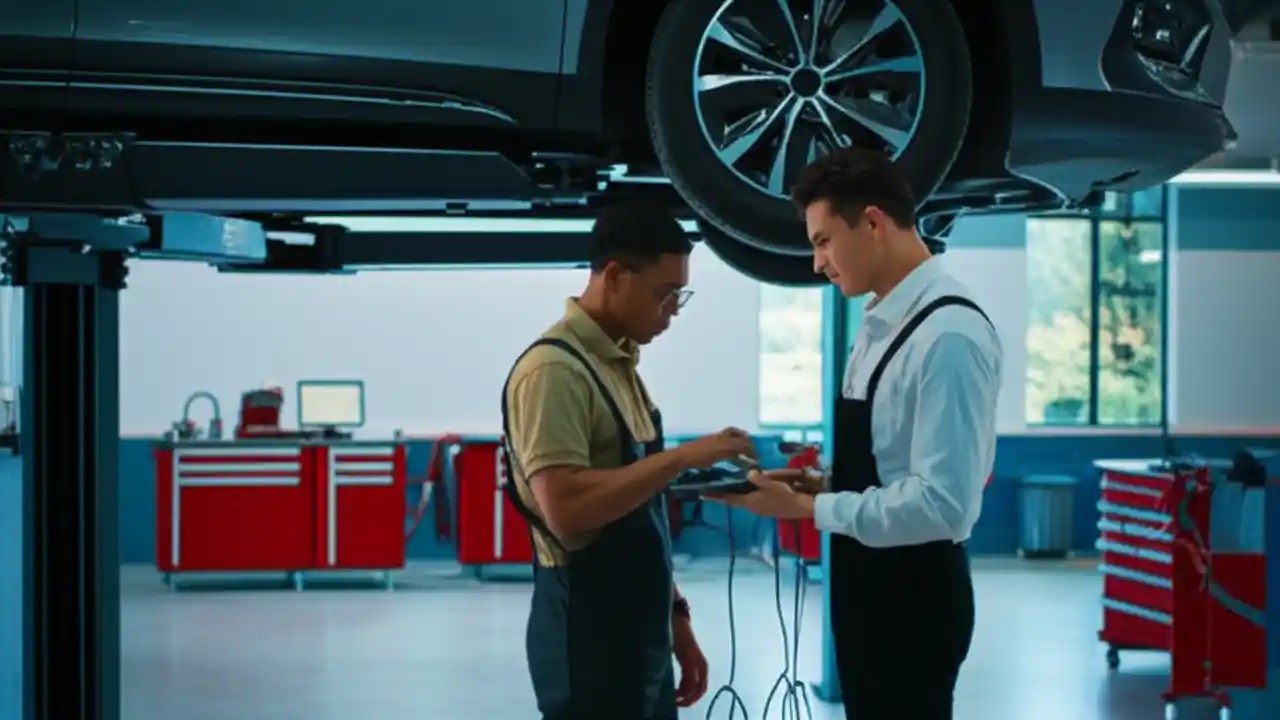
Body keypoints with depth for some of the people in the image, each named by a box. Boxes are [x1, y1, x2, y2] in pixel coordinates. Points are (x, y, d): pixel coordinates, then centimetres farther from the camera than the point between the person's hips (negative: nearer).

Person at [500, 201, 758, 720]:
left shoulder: (620, 366, 13)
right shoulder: (554, 370, -16)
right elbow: (565, 510, -27)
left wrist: (674, 618, 16)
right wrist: (682, 457, -24)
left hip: (638, 634, 9)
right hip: (588, 638, -9)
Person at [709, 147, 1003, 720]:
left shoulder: (947, 335, -23)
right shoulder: (882, 326, 7)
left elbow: (942, 503, -27)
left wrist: (808, 508, -20)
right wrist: (818, 482, 1)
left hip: (912, 592, -9)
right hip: (869, 585, 9)